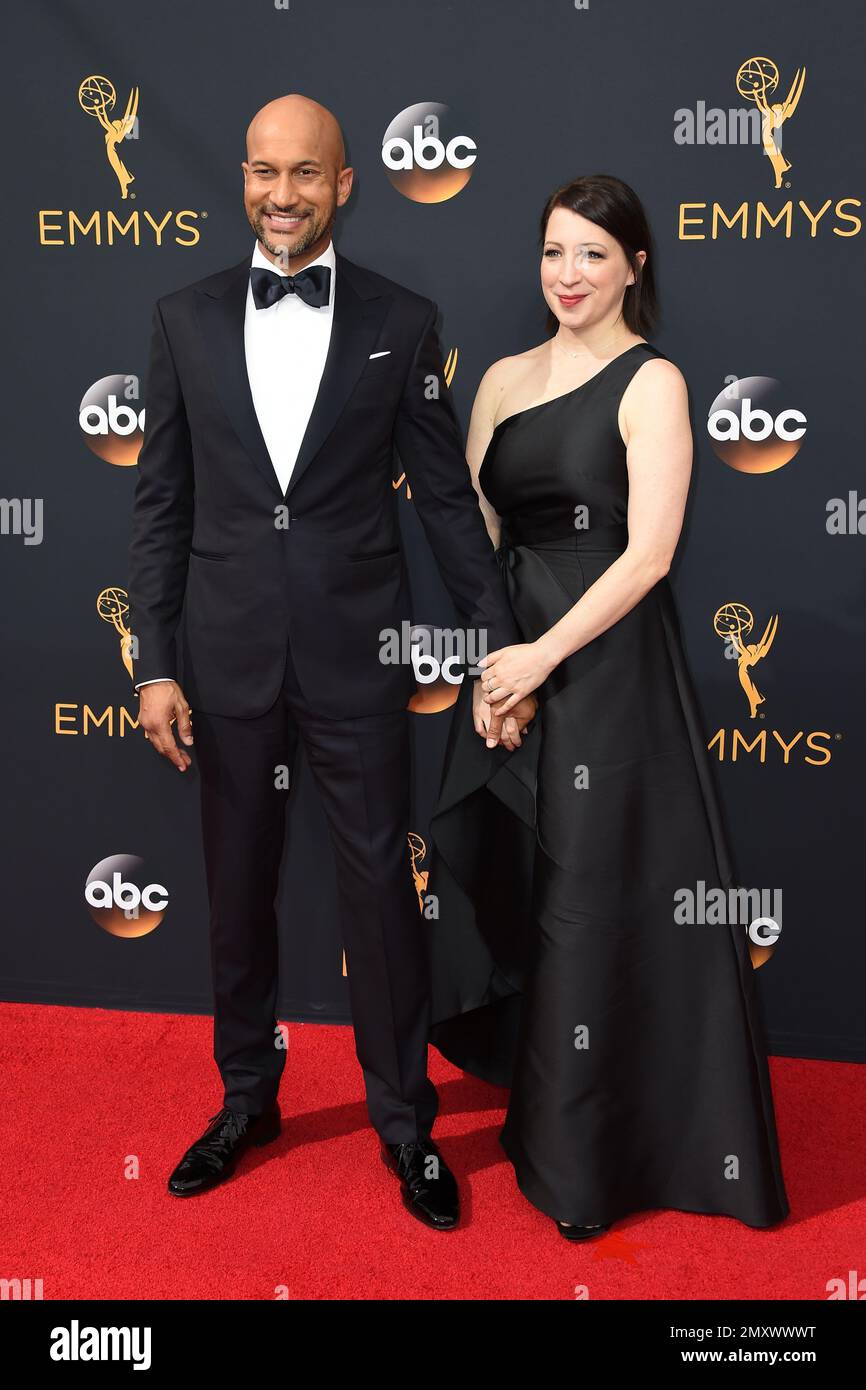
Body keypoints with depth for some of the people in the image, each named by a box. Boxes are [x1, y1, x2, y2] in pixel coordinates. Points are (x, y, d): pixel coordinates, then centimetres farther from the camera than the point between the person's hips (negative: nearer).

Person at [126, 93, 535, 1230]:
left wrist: (502, 646, -2)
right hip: (227, 658, 2)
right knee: (237, 892, 14)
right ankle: (247, 1101, 36)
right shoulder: (187, 317, 5)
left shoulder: (402, 322, 1)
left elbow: (447, 496, 2)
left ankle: (407, 1123, 26)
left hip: (356, 659, -2)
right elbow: (162, 503, 4)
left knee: (383, 892, 6)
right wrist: (155, 662, -1)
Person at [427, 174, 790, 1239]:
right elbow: (476, 532, 8)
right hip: (512, 660, 6)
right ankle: (538, 1105, 36)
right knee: (502, 888, 12)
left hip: (607, 664, -6)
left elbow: (648, 554, -14)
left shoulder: (651, 382, -5)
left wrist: (543, 656, -17)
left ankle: (591, 1159, 21)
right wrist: (485, 658, -5)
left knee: (596, 900, 2)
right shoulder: (505, 379, 12)